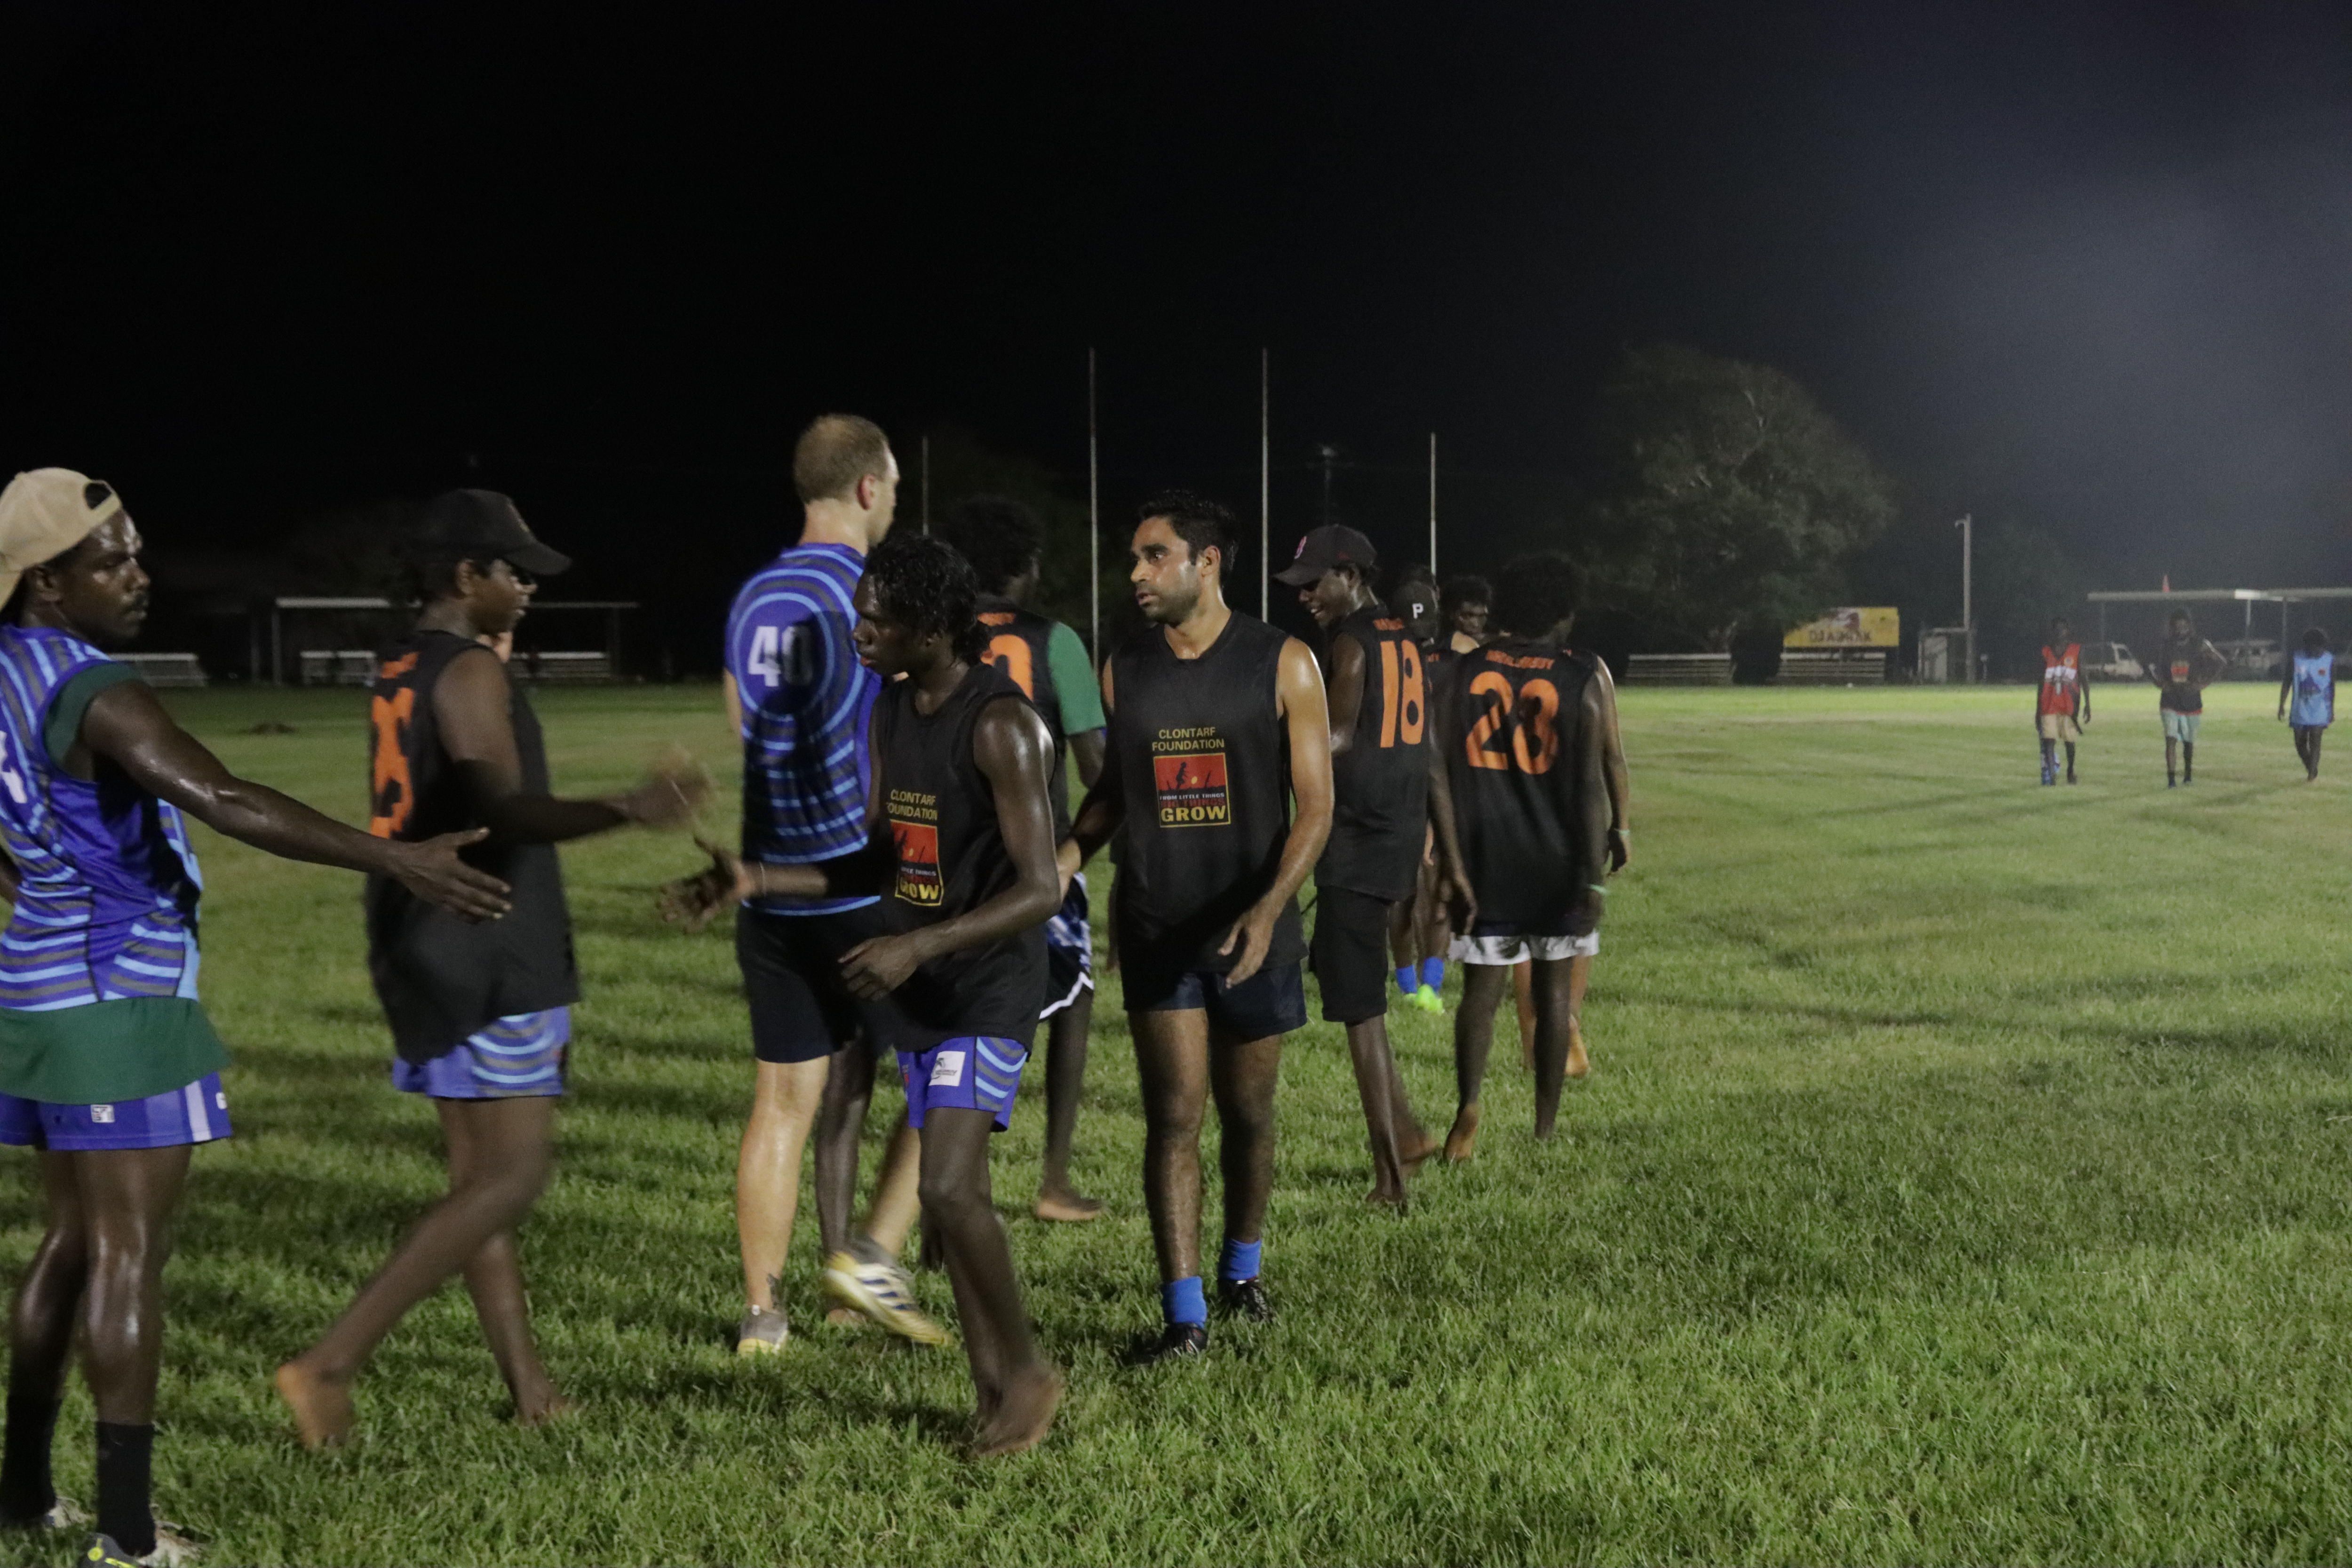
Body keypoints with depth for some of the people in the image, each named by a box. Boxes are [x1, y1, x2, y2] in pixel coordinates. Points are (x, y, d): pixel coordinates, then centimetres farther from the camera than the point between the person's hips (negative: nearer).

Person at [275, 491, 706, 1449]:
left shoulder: (396, 670, 13)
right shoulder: (469, 672, -15)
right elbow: (503, 809, -29)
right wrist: (623, 812, -45)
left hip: (418, 947, 10)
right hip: (486, 955, -10)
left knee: (479, 1171, 12)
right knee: (511, 1177, -6)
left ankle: (528, 1385, 18)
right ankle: (330, 1364, -10)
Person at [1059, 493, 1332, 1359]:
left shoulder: (1283, 664, -6)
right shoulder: (1123, 668, 2)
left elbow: (1314, 805, -6)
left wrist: (1268, 908, -20)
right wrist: (1065, 858, -6)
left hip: (1253, 929, -1)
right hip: (1157, 925, 1)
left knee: (1246, 1113, 13)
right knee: (1173, 1116, -6)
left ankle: (1242, 1267, 36)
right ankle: (1184, 1314, -3)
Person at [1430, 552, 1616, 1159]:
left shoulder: (1459, 675, 2)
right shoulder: (1582, 682, -5)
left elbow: (1440, 773, -1)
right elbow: (1591, 788, -9)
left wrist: (1453, 859, 3)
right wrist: (1594, 876, -8)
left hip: (1485, 860, 1)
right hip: (1558, 862, -1)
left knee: (1481, 989, 6)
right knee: (1554, 988, 10)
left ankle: (1469, 1105, -15)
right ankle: (1545, 1130, 16)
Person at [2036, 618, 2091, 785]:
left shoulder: (2077, 650, 2)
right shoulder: (2046, 652, 9)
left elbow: (2083, 679, 2)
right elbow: (2042, 682, 12)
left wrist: (2087, 704, -5)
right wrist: (2037, 711, 11)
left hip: (2070, 706, -1)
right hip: (2049, 706, 1)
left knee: (2069, 741, 8)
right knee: (2048, 741, -13)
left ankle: (2071, 771, 29)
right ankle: (2050, 775, -21)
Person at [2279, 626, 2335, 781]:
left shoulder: (2329, 661, 0)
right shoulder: (2296, 661, -1)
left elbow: (2332, 686, 7)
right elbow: (2286, 684, 3)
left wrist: (2332, 710, 8)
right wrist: (2282, 706, -1)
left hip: (2320, 711, -2)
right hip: (2300, 711, 2)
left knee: (2315, 743, -11)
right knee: (2300, 744, 7)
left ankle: (2312, 775, -9)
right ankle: (2312, 771, 26)